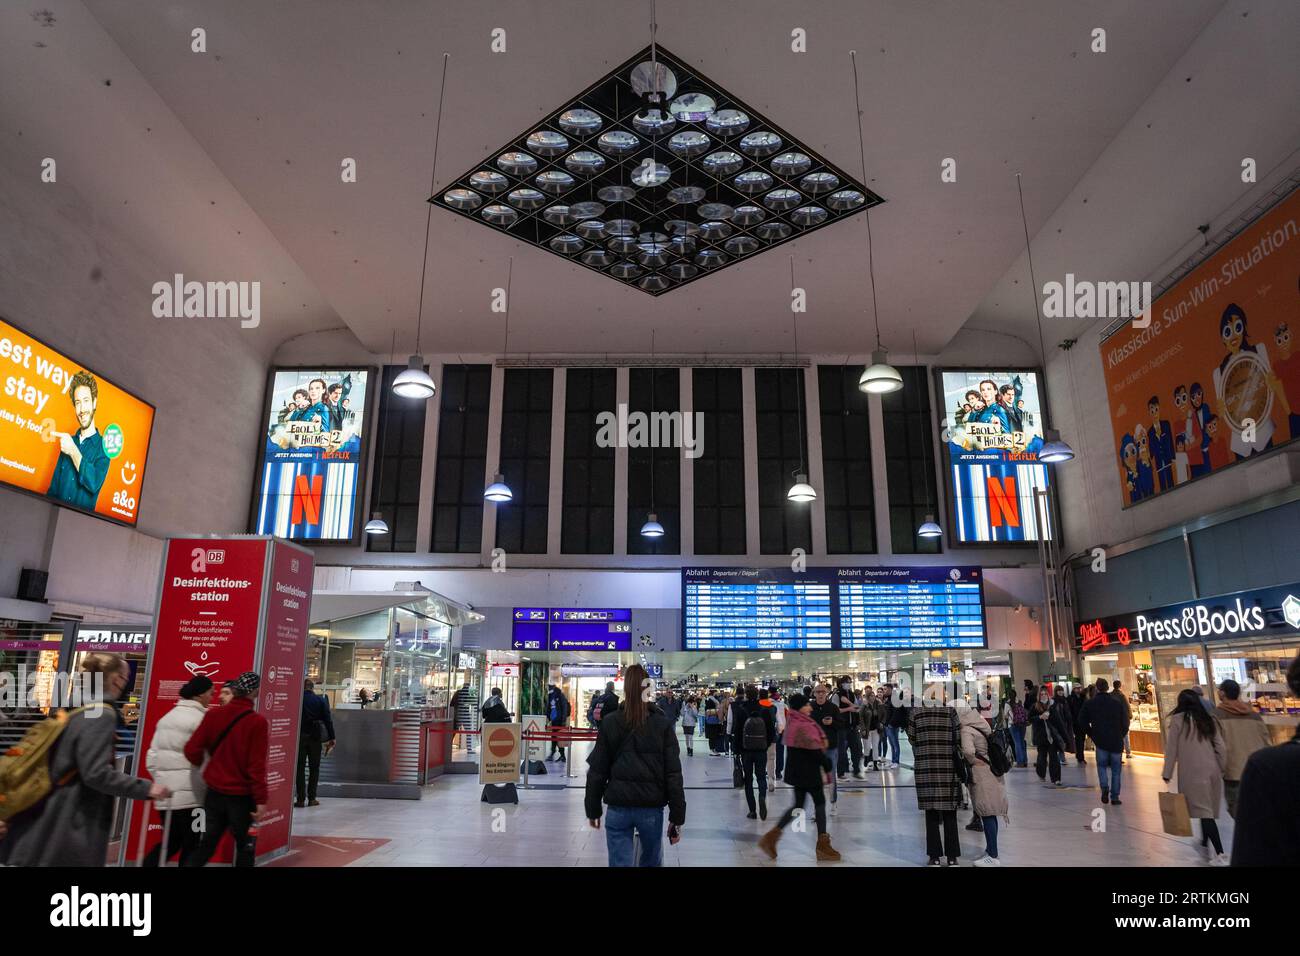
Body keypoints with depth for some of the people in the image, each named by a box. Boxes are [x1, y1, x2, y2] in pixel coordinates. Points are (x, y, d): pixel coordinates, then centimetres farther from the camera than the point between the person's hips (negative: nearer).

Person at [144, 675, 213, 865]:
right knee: (190, 844, 4)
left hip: (165, 790, 8)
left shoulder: (167, 716, 14)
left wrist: (160, 779, 21)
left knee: (171, 842, 17)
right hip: (187, 792, -7)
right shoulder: (200, 718, -10)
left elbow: (152, 754, 14)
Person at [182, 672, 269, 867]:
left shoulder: (213, 715, -5)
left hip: (214, 792, 4)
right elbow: (257, 765, -17)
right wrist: (260, 799, -10)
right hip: (242, 796, -4)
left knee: (208, 842, 19)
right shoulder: (258, 722, -17)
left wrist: (203, 764, 20)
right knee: (244, 846, 14)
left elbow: (192, 750, -2)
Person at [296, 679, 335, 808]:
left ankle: (301, 799, 1)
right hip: (315, 737, 1)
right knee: (314, 768, 10)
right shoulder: (321, 700, 1)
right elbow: (328, 720, -2)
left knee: (300, 767, 5)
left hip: (300, 736, -1)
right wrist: (332, 737, 2)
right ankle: (311, 798, 9)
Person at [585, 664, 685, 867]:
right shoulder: (662, 724, -3)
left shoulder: (609, 722, -2)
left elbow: (596, 771, 0)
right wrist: (677, 817, -1)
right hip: (652, 808, 0)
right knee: (652, 861, 21)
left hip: (618, 808, 0)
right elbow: (673, 774, -6)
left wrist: (593, 810, 10)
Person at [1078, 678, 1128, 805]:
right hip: (1117, 741, 0)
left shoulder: (1090, 703, -2)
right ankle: (1114, 797, 9)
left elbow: (1082, 722, -1)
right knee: (1116, 769, 9)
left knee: (1102, 766, 15)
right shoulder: (1118, 702, -3)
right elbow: (1125, 722, -2)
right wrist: (1121, 735, 13)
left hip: (1100, 741, 0)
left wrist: (1092, 734, 11)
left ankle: (1105, 787, -8)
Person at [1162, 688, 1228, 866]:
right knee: (1209, 809, 18)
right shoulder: (1208, 719, 9)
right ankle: (1205, 842, 30)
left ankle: (1220, 854, -13)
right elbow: (1220, 747, 7)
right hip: (1213, 770, 6)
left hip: (1192, 771, -6)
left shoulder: (1177, 719, -4)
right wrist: (1222, 769, 17)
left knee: (1203, 811, -6)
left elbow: (1171, 748, -5)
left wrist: (1167, 773, 1)